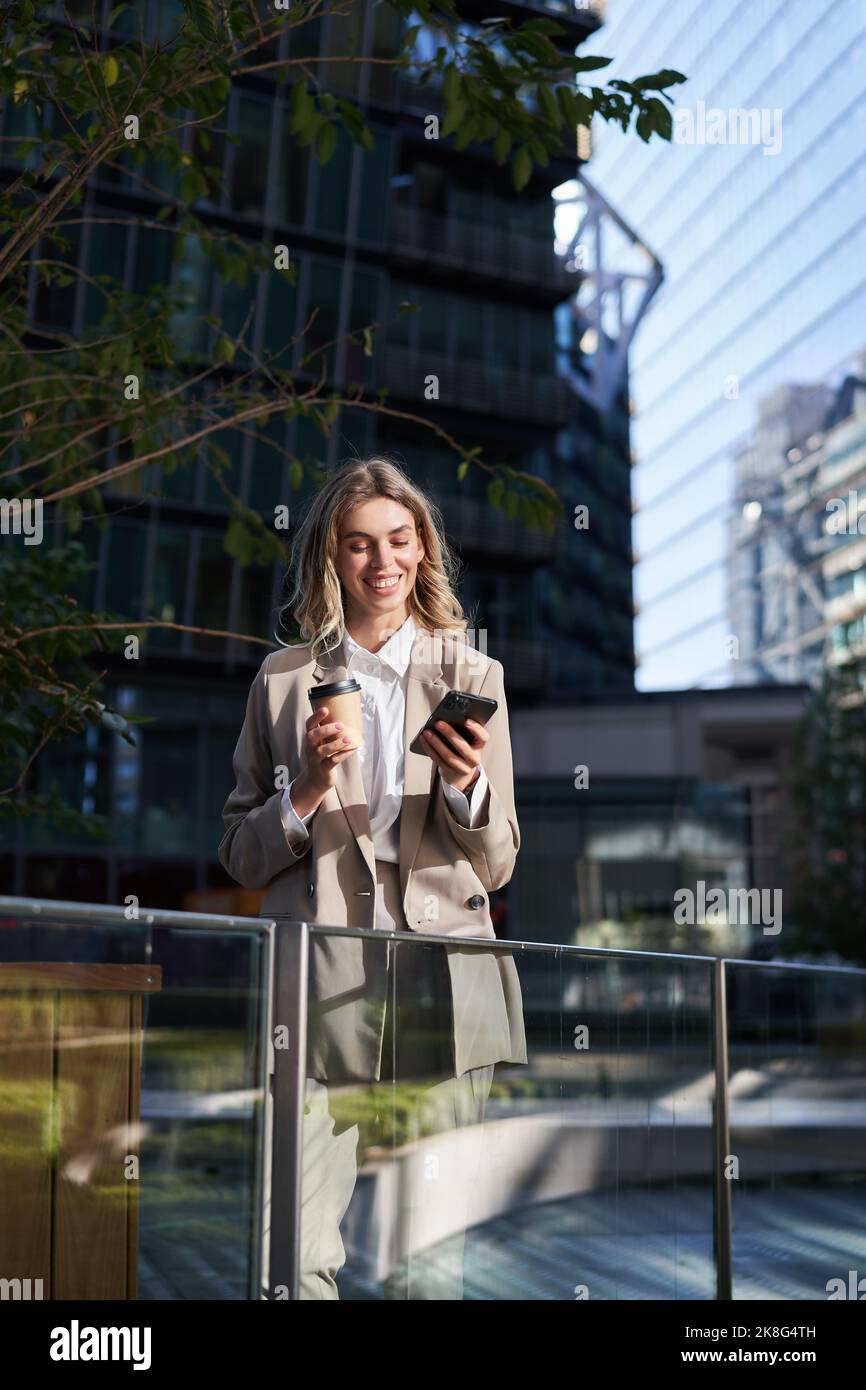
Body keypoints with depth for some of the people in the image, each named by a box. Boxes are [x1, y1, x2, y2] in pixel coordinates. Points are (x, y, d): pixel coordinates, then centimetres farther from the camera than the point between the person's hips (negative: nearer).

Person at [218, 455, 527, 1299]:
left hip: (440, 984, 0)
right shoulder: (283, 679, 10)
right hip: (320, 981, 0)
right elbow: (240, 855, 11)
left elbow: (496, 865, 10)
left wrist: (467, 785, -10)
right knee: (298, 1257, -2)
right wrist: (307, 791, -8)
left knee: (428, 1266, 3)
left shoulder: (473, 677, 11)